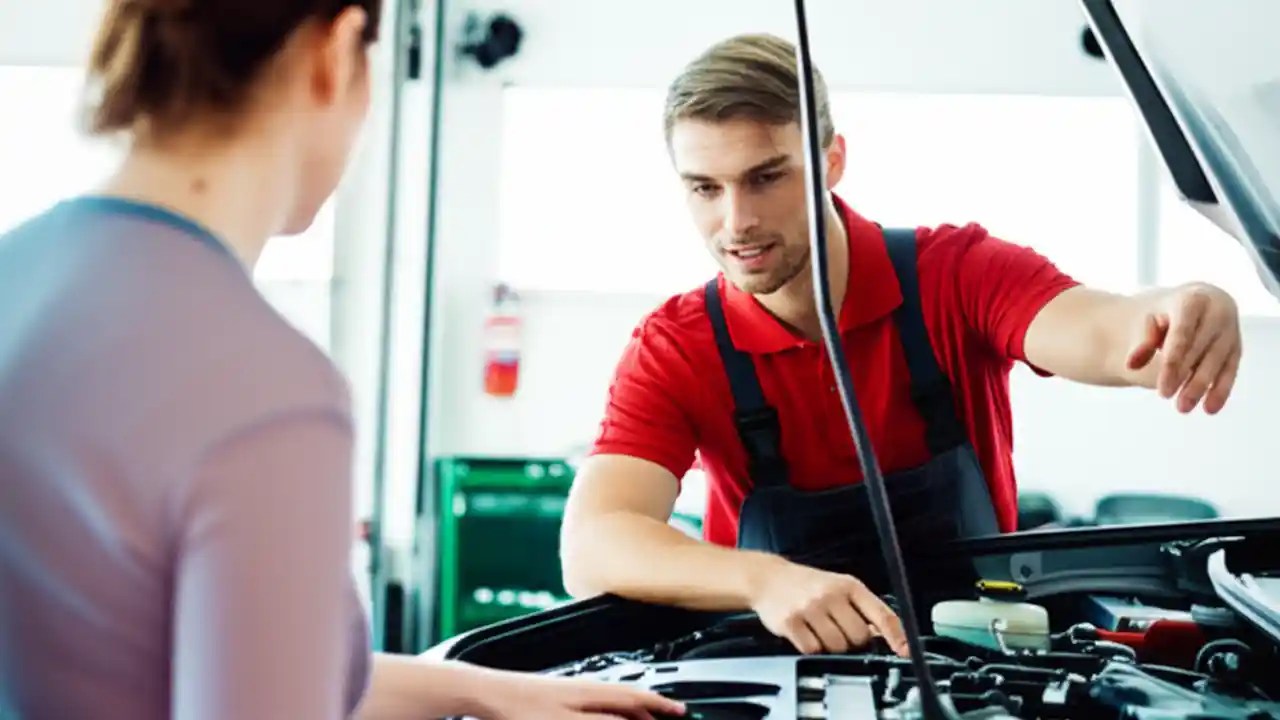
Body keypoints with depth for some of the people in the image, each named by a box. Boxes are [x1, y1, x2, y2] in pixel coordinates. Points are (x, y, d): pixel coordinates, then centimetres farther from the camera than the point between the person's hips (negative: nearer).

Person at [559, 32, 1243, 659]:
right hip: (777, 662, 0)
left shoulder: (957, 276, -10)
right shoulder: (672, 349, -10)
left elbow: (1102, 333, -30)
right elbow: (592, 547, -24)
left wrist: (1173, 321, -55)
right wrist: (764, 579, -42)